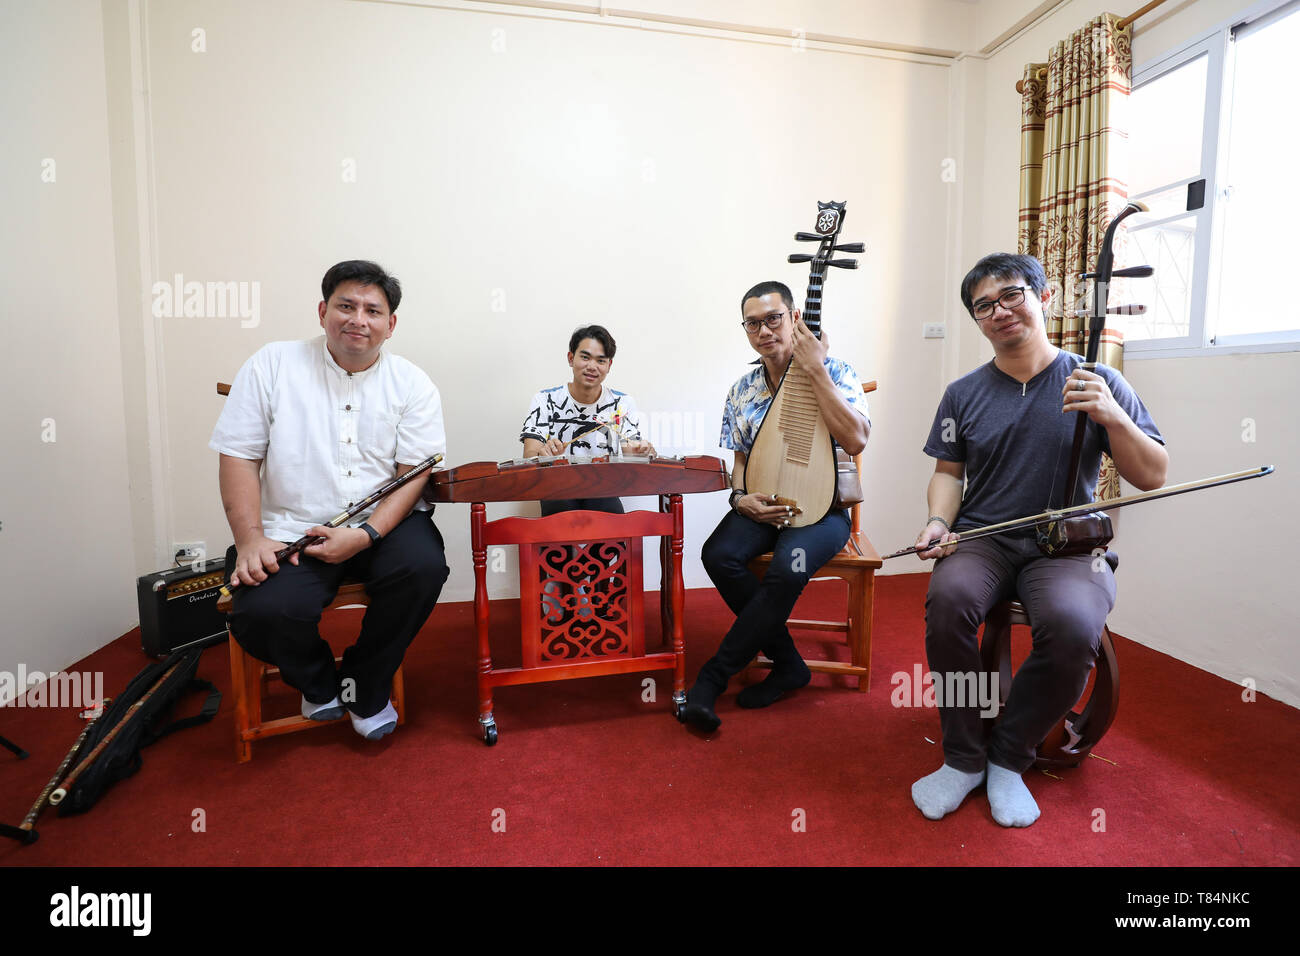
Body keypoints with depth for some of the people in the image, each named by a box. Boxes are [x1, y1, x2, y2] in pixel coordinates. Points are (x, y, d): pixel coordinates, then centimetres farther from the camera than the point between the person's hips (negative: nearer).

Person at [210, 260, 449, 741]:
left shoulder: (412, 384, 3)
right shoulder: (273, 364, 5)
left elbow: (416, 474, -5)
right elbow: (239, 456, 2)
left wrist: (364, 536, -19)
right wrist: (250, 539, -11)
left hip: (383, 522, 1)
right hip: (291, 530, 0)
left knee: (423, 567, -29)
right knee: (261, 613, -26)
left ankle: (365, 687, 0)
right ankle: (319, 682, 12)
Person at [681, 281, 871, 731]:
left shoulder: (835, 372, -4)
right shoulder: (742, 391, 8)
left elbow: (855, 440, -20)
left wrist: (814, 370, -20)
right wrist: (741, 498, -8)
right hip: (761, 504, 4)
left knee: (788, 569, -34)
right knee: (719, 555, -26)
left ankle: (713, 676, -16)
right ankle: (788, 664, -7)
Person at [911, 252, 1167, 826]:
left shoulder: (1097, 383, 5)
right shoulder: (963, 395, 10)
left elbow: (1152, 477, 3)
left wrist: (1113, 418, -15)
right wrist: (939, 521, -6)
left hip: (1068, 544, -1)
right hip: (982, 540, 1)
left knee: (1073, 625, -34)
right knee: (949, 599, -33)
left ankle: (1009, 757, -6)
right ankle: (963, 758, -10)